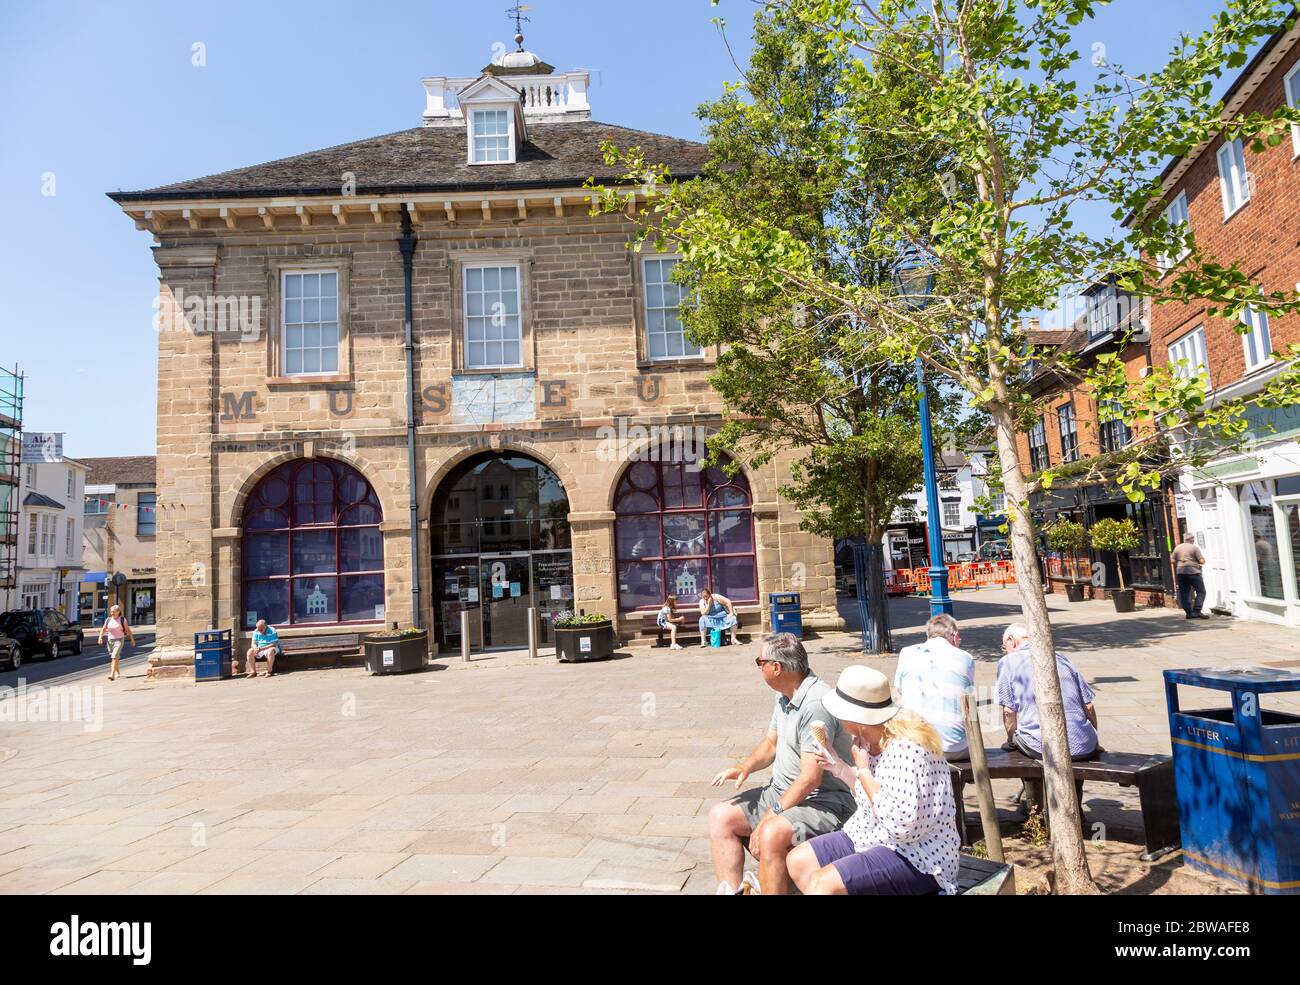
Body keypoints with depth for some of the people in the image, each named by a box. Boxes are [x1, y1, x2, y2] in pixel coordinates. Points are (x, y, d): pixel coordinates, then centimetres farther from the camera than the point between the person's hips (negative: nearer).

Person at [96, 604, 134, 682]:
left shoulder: (123, 620, -6)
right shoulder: (108, 620, 4)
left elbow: (128, 630, 0)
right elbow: (103, 629, 3)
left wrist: (132, 639, 4)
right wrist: (100, 637, -13)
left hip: (119, 640, -5)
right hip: (110, 640, 5)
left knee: (114, 657, -18)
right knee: (114, 657, 15)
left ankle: (112, 674, -24)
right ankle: (118, 672, 33)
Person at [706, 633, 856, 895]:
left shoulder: (815, 704, -24)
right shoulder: (784, 696, 7)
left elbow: (811, 778, -26)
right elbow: (771, 743, 18)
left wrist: (771, 816, -21)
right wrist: (745, 767, -3)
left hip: (823, 801, -10)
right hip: (781, 792, 10)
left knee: (771, 834, -34)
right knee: (721, 816, 0)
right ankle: (731, 890, -5)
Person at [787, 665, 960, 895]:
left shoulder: (906, 748, -25)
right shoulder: (872, 740, 2)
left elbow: (902, 824, -31)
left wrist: (863, 770, -24)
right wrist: (838, 767, 4)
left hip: (917, 857, -9)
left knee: (822, 883, -24)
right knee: (798, 861, 5)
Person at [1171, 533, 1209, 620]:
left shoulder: (1177, 548, 9)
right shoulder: (1194, 548, -5)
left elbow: (1172, 560, 8)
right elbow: (1202, 561, -9)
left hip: (1180, 572, 5)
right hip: (1193, 572, -5)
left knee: (1184, 593, 8)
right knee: (1201, 592, 1)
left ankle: (1189, 612, 8)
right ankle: (1196, 611, -8)